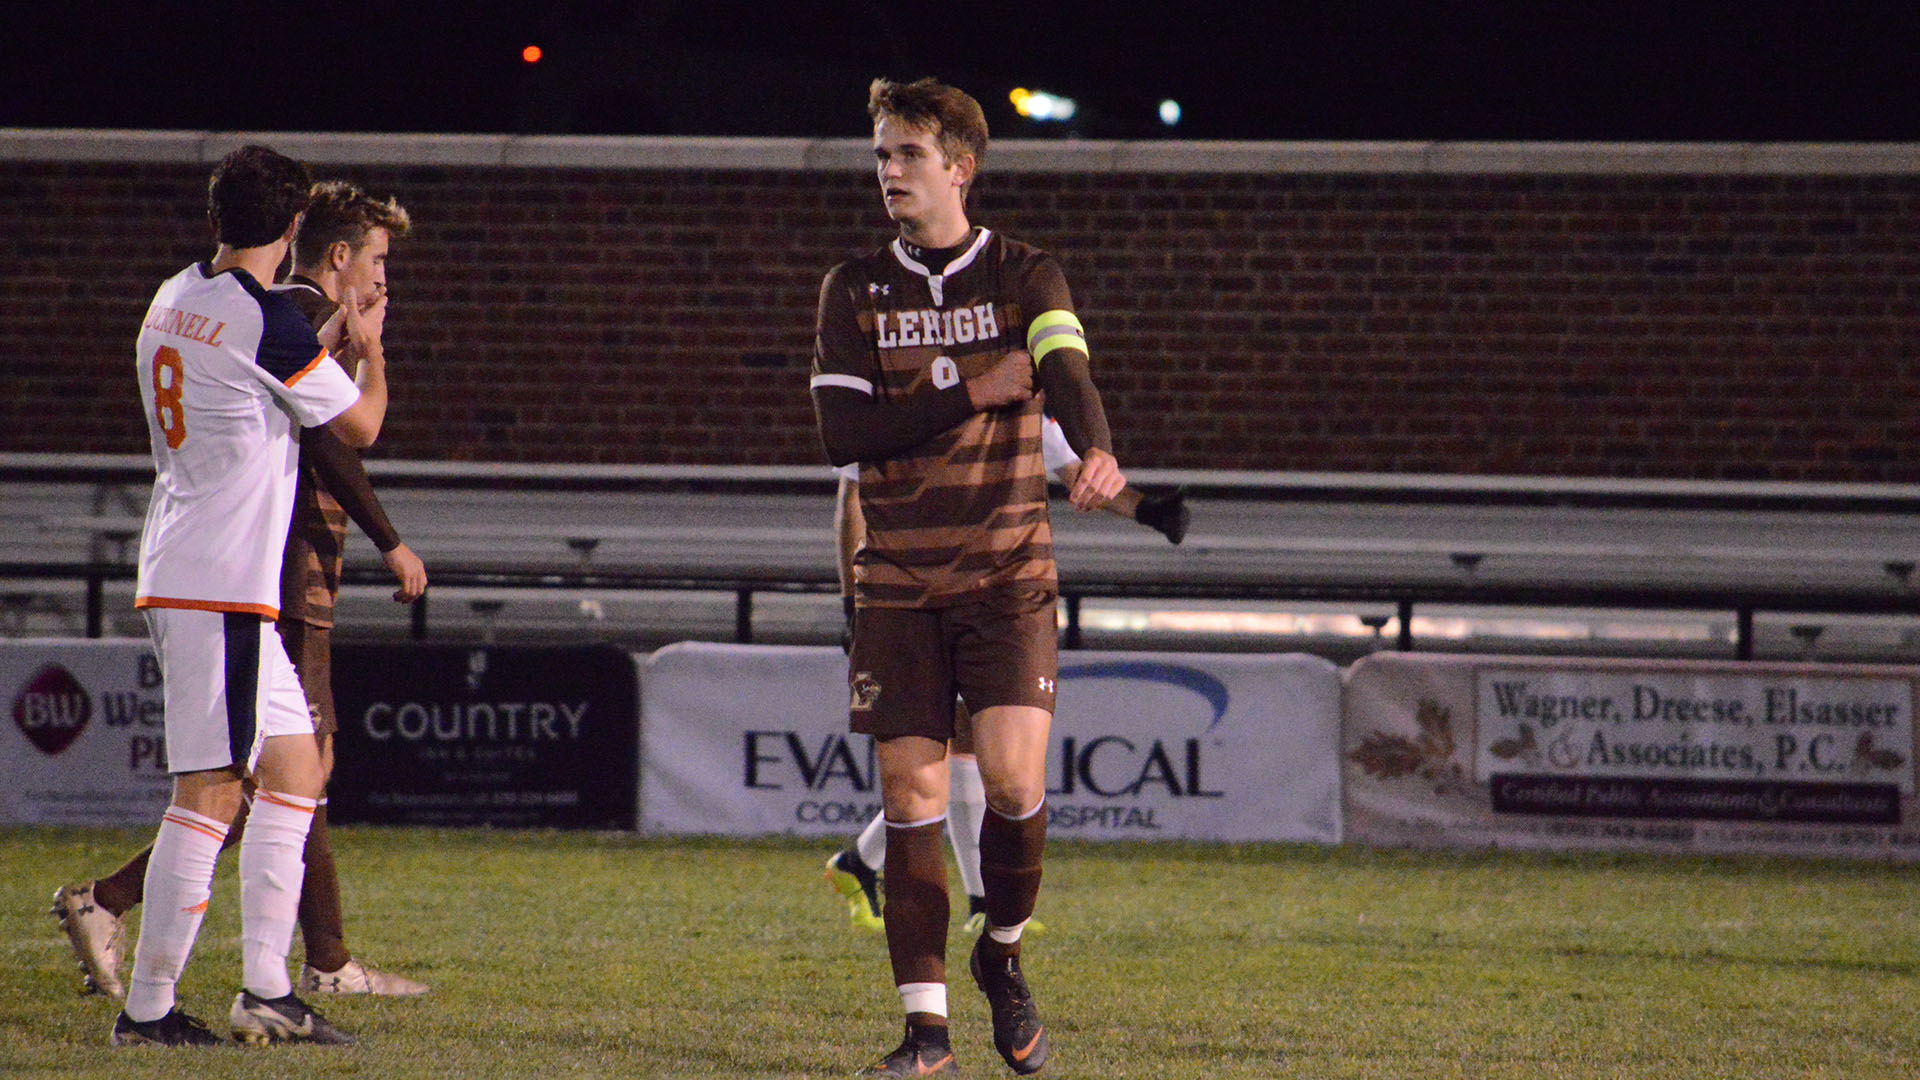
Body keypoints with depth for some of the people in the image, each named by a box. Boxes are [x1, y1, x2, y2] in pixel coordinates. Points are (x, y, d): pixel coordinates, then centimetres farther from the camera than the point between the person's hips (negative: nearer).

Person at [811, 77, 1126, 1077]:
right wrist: (976, 394, -10)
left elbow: (1066, 372, -17)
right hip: (898, 585, 2)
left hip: (1007, 577, -1)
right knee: (911, 794, -3)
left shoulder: (1024, 276, 3)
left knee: (1013, 779, -14)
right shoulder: (854, 290, 7)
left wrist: (1097, 451, -39)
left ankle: (1002, 955, 14)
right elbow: (842, 431, -4)